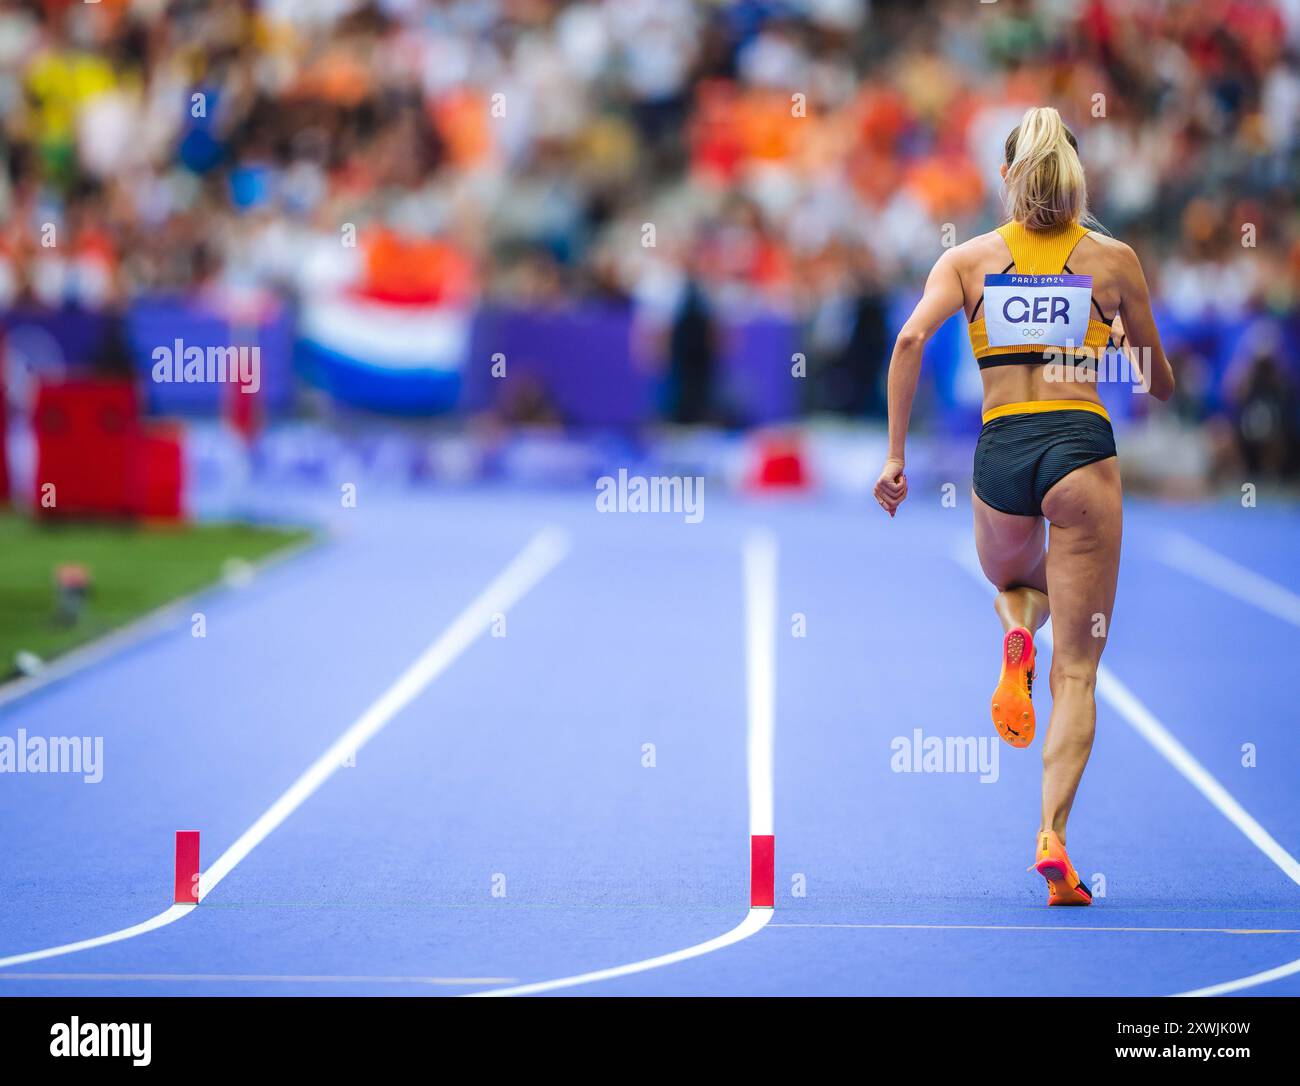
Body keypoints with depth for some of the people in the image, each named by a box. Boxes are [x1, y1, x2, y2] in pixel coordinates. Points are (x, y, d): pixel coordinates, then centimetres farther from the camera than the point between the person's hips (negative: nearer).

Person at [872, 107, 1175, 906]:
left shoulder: (968, 259, 8)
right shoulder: (1113, 259, 7)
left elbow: (912, 339, -9)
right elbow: (1162, 385, 13)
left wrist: (895, 454, -7)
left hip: (999, 451, 2)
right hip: (1081, 448, -1)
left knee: (1013, 583, 35)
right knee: (1078, 670, 1)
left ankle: (1015, 645, -2)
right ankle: (1052, 834, -17)